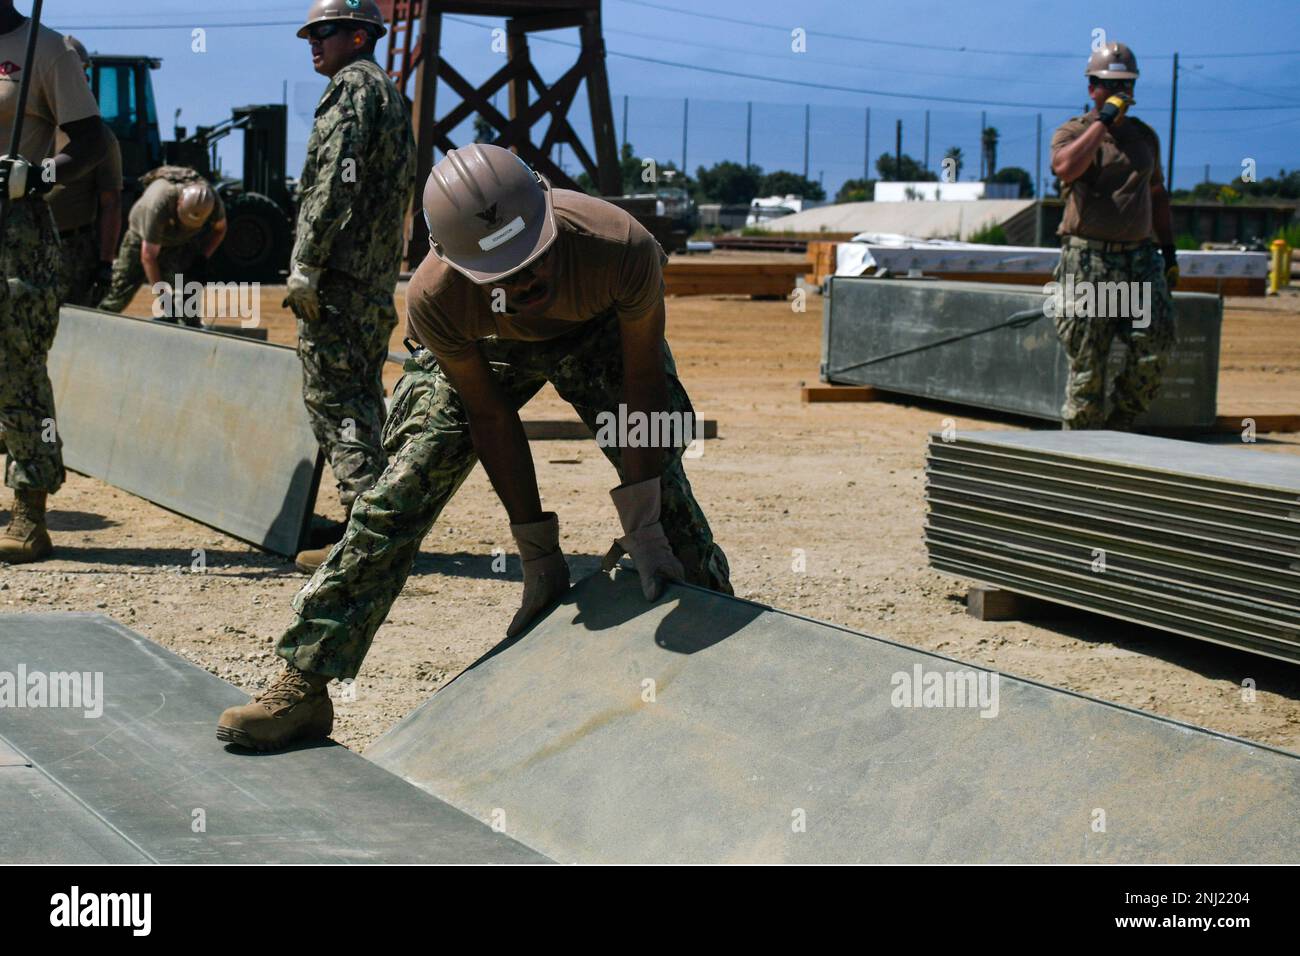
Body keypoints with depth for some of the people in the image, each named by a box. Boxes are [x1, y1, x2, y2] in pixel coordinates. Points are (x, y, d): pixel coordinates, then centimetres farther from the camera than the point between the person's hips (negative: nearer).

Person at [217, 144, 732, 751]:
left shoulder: (621, 247, -41)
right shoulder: (434, 299, -38)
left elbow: (642, 379, -25)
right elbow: (490, 416, -23)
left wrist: (643, 526, -26)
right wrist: (539, 553, -18)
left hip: (601, 334, 1)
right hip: (482, 350, 0)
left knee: (661, 484, -11)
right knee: (403, 490, -12)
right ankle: (302, 684, -8)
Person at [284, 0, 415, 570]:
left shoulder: (352, 85, -8)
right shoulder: (390, 93, 22)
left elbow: (335, 182, -18)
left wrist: (305, 265, -20)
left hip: (337, 273, -10)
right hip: (378, 278, 10)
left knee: (332, 397, -9)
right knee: (362, 399, 14)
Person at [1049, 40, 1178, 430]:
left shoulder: (1145, 136, 18)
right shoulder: (1072, 132, 2)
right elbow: (1066, 167, -22)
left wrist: (1169, 251, 21)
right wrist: (1103, 120, -18)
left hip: (1140, 257, 4)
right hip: (1089, 260, -4)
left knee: (1154, 348, -10)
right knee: (1088, 365, -4)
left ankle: (1119, 425, 9)